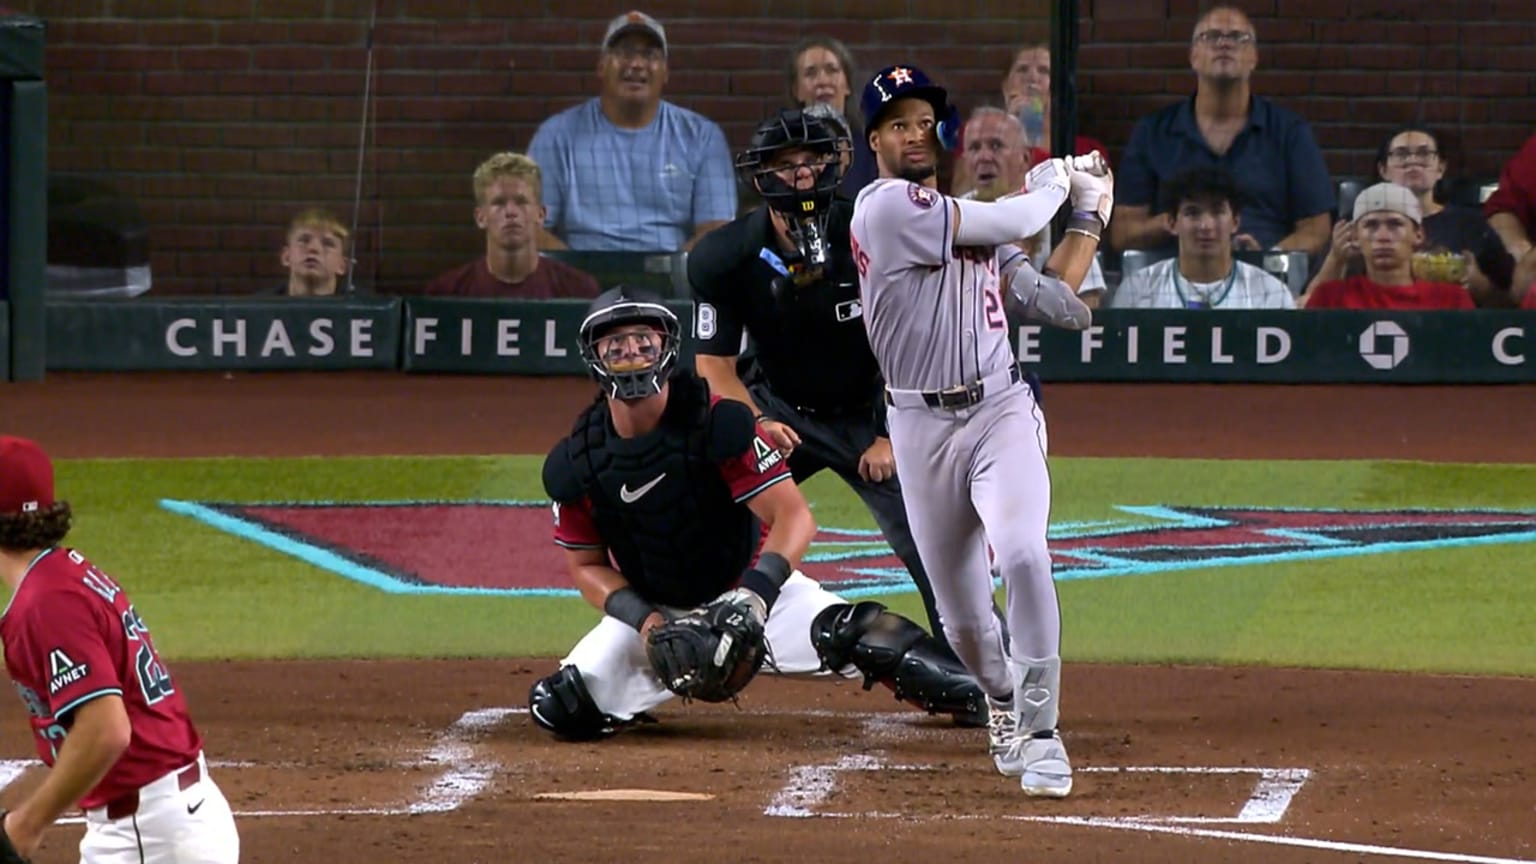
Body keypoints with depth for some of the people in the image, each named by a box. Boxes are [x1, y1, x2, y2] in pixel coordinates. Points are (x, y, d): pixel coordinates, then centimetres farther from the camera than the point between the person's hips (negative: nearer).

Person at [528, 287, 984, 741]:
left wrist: (756, 592, -40)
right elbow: (586, 565, 1)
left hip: (755, 587, -3)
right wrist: (643, 618, -17)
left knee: (858, 636, -27)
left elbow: (794, 515, -25)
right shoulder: (576, 463, -11)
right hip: (655, 610, 3)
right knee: (562, 707, -16)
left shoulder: (717, 423, -21)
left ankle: (979, 701, -1)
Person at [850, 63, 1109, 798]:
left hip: (1000, 412, 3)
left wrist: (1090, 214, 17)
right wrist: (1053, 181, 7)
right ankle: (1001, 702, 39)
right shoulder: (886, 207, -9)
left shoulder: (970, 217, 14)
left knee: (1022, 554, -23)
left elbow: (1051, 298, 15)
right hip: (921, 426, -3)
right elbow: (1010, 222, -12)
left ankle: (1038, 730, -17)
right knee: (960, 609, 7)